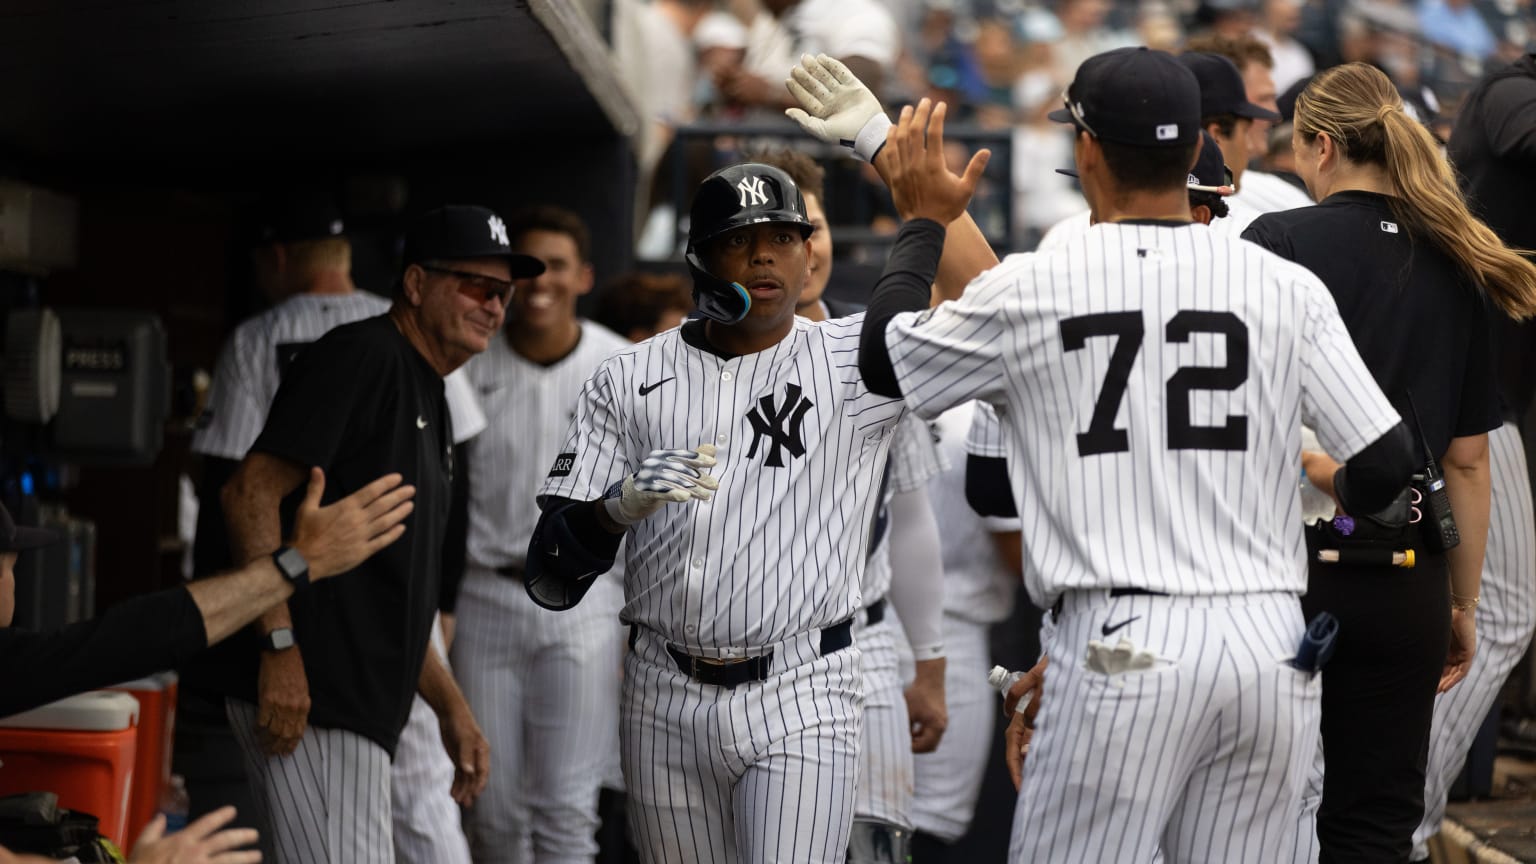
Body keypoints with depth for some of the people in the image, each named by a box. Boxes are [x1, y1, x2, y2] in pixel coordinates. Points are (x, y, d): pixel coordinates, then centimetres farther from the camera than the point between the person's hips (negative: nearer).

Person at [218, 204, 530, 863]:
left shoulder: (429, 402, 23)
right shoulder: (362, 355, -7)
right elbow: (252, 490, -18)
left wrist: (450, 706, 23)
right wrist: (279, 643, -24)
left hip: (361, 709, 10)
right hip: (306, 698, -10)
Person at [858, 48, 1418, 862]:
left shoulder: (1027, 290, -1)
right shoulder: (1287, 287, 4)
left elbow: (882, 358, 15)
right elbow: (1386, 465, 4)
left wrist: (924, 222, 28)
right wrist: (1338, 491, 27)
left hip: (1123, 648, -3)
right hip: (1272, 643, 3)